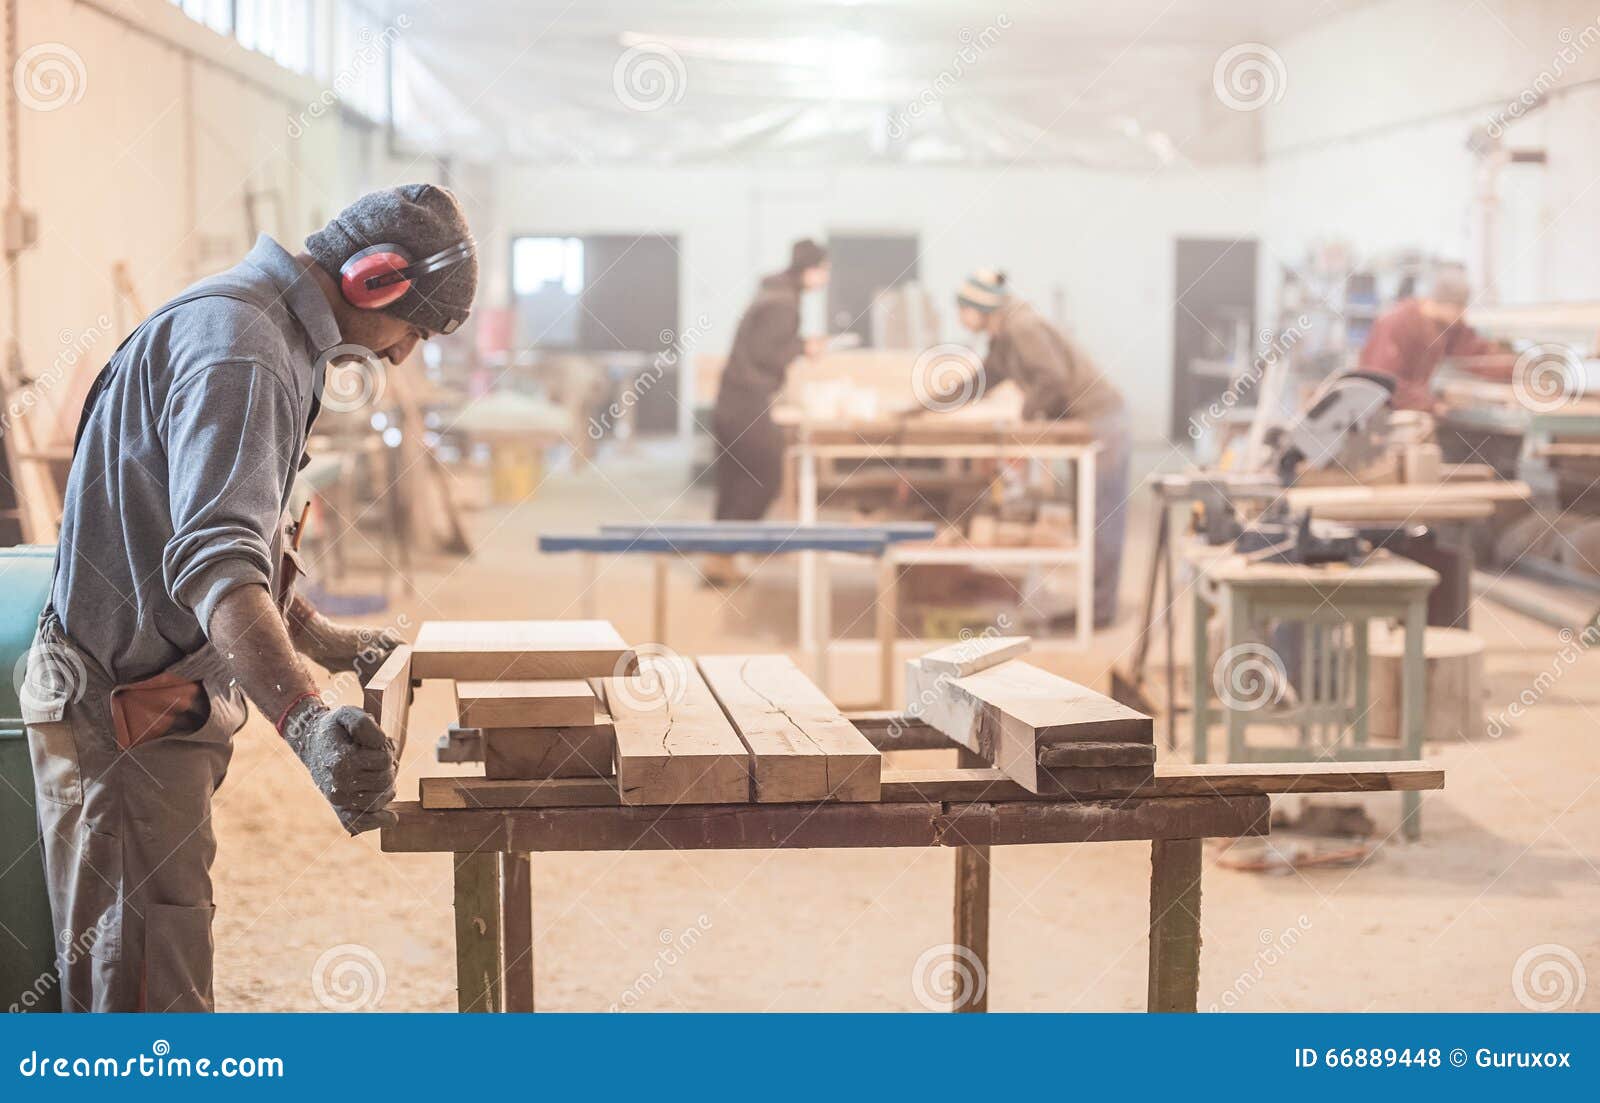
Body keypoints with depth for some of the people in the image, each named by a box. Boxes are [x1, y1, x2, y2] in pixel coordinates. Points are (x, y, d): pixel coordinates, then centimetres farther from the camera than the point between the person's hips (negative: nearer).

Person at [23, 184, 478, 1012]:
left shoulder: (258, 327, 12)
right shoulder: (235, 347, -23)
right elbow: (214, 562, -37)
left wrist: (323, 642, 22)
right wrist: (305, 721, -49)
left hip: (170, 691, 11)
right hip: (122, 709, -11)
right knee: (150, 982, -7)